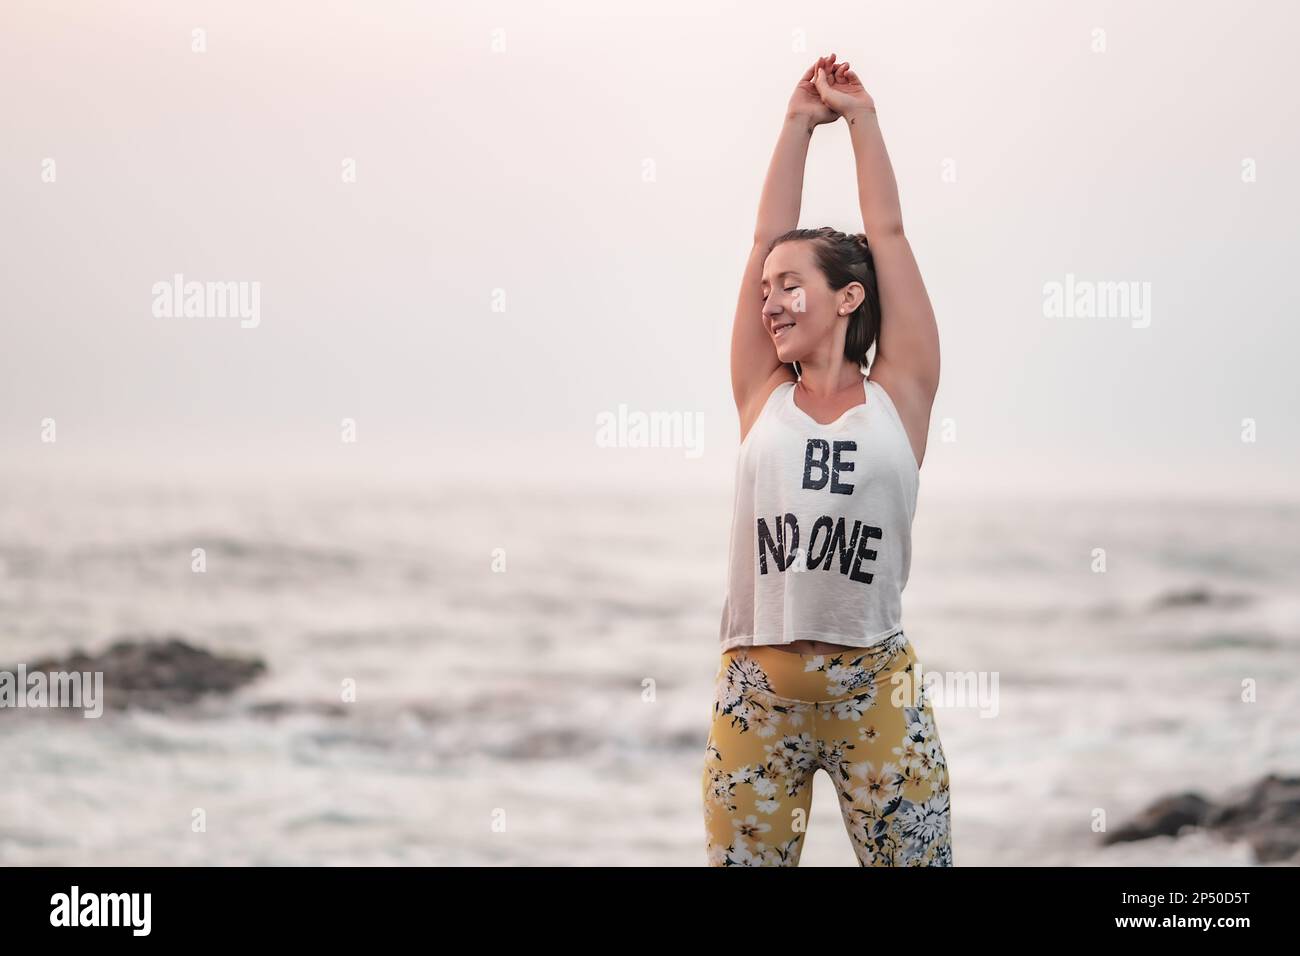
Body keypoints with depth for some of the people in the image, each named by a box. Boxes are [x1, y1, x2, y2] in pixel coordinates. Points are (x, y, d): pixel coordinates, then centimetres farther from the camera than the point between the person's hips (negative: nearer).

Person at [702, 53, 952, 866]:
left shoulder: (899, 396, 4)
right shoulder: (762, 397, 9)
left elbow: (889, 235, 8)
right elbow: (766, 240, 12)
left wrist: (861, 117, 16)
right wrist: (800, 123, 17)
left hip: (876, 685, -2)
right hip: (758, 687, 2)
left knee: (917, 859, -1)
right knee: (744, 860, 3)